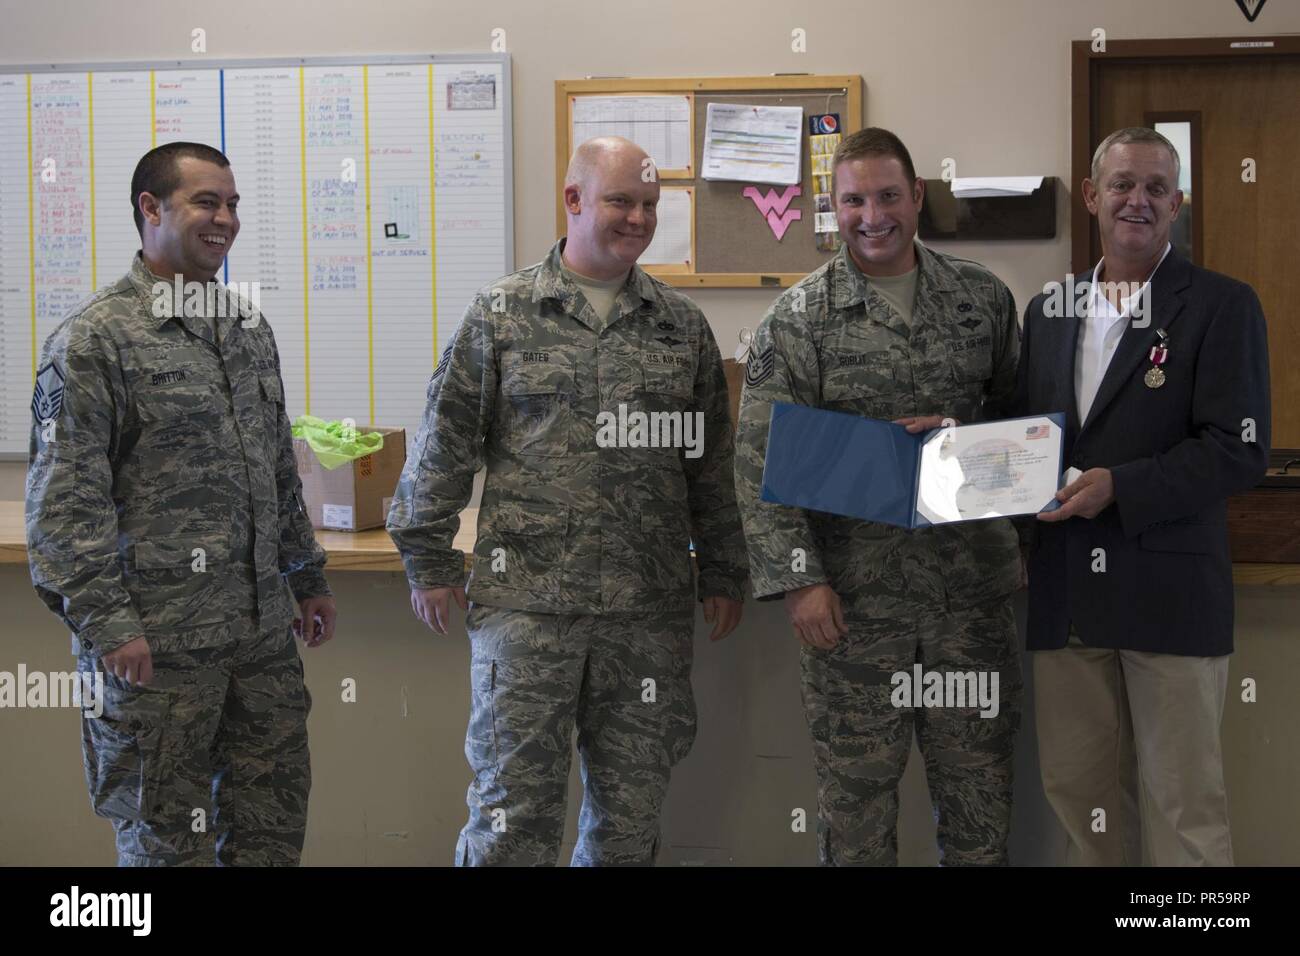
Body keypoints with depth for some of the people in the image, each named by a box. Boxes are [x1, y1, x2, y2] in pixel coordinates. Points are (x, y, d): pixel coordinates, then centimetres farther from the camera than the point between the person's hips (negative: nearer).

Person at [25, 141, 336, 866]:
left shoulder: (249, 328, 13)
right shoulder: (95, 337, -9)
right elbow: (65, 500, -13)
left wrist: (308, 578, 22)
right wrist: (104, 621, -18)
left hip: (264, 631, 7)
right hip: (157, 643, -7)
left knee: (273, 818, 13)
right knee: (167, 836, 4)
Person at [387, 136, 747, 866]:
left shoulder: (682, 326, 11)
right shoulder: (503, 313, 3)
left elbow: (712, 462, 15)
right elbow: (446, 442, 3)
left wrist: (723, 573, 14)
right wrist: (429, 561, 0)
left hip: (649, 610, 3)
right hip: (527, 600, -3)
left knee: (633, 808, 9)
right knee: (516, 804, -1)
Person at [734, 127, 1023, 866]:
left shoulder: (984, 297, 6)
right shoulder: (798, 319, -2)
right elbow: (762, 461, -7)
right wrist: (799, 577, -14)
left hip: (972, 582, 2)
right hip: (856, 595, -2)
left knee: (980, 776, 10)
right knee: (857, 782, 6)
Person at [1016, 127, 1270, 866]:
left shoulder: (1221, 306, -4)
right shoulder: (1049, 311, 14)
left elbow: (1240, 450, -11)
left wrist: (1118, 487, -19)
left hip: (1169, 591, -5)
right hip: (1066, 592, 5)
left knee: (1184, 803, 2)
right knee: (1078, 788, 12)